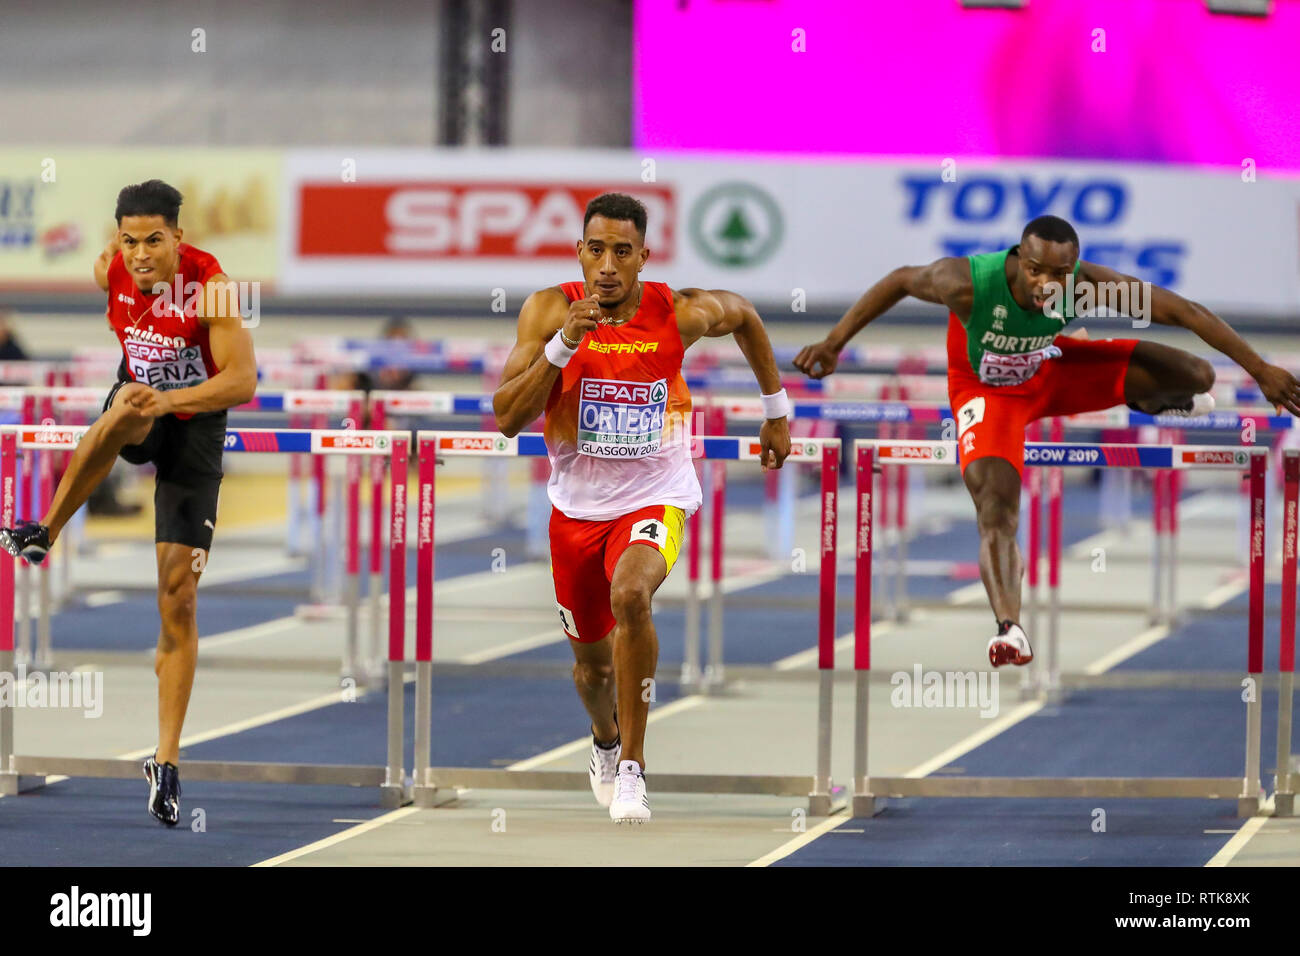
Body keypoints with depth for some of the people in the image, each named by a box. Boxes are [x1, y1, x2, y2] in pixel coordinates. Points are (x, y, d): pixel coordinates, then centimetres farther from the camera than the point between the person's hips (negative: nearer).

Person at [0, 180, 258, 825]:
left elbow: (242, 380, -30)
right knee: (123, 414, -40)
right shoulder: (111, 269, -13)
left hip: (196, 423, -3)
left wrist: (169, 399, -44)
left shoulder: (210, 285, -25)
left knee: (178, 596, -7)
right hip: (141, 397, 3)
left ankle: (166, 761, -2)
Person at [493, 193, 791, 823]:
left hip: (654, 499, -2)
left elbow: (744, 316, 11)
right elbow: (508, 418, -19)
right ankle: (605, 739, 53)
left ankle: (632, 766, -22)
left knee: (630, 596, -33)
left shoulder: (681, 314, -13)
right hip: (578, 506, 2)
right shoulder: (550, 310, -13)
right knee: (592, 659, 17)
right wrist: (563, 344, -30)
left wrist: (777, 411, 17)